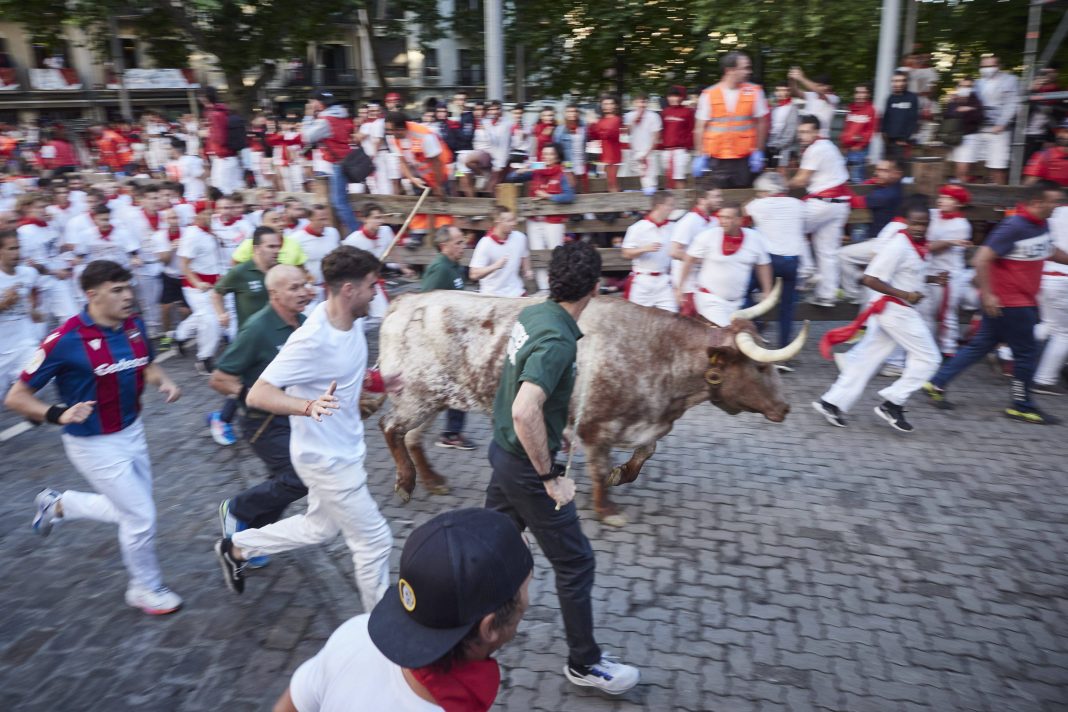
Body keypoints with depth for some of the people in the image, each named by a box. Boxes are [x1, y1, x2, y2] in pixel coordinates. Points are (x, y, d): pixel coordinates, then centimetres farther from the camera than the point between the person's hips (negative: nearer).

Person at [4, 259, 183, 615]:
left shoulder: (135, 326, -5)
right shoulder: (65, 340, -22)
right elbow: (16, 397, -15)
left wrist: (164, 382, -6)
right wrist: (59, 414, -32)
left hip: (132, 432, 7)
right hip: (94, 444, -7)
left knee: (133, 511, 20)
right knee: (141, 517, -1)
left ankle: (57, 504, 43)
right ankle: (145, 589, 25)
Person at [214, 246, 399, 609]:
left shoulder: (350, 325, -2)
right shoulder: (312, 339, -28)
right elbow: (257, 394, -29)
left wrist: (377, 381, 0)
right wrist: (309, 406, -46)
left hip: (341, 452, 9)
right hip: (328, 459, -9)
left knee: (319, 528, 27)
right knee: (375, 541, 4)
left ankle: (236, 547, 43)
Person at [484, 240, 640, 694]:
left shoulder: (531, 313, 0)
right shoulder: (558, 340, -28)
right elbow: (525, 411, -38)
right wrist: (550, 477, -26)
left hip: (504, 450, 9)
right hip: (527, 466, -9)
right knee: (575, 563, 8)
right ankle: (584, 663, 25)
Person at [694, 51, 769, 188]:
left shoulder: (754, 91, 1)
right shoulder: (709, 94, -2)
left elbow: (761, 123, 5)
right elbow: (700, 127, 2)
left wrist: (758, 152, 0)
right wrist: (700, 156, -1)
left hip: (745, 159, 1)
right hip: (717, 160, 0)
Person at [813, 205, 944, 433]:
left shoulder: (919, 246, 11)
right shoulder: (898, 245, -18)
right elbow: (870, 279, -22)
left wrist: (933, 279, 8)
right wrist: (904, 294, -24)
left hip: (896, 309, 9)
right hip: (895, 309, -9)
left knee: (868, 357, 9)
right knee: (927, 358, -2)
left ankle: (833, 402, 13)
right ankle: (893, 403, 4)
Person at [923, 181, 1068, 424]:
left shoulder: (1042, 225, 7)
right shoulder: (1013, 227, -20)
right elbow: (981, 260, -24)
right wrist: (987, 294, -25)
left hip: (1024, 302, 9)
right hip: (1007, 303, -9)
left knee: (980, 345, 12)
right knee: (1025, 353, 3)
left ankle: (937, 384, 18)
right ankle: (1022, 406, 20)